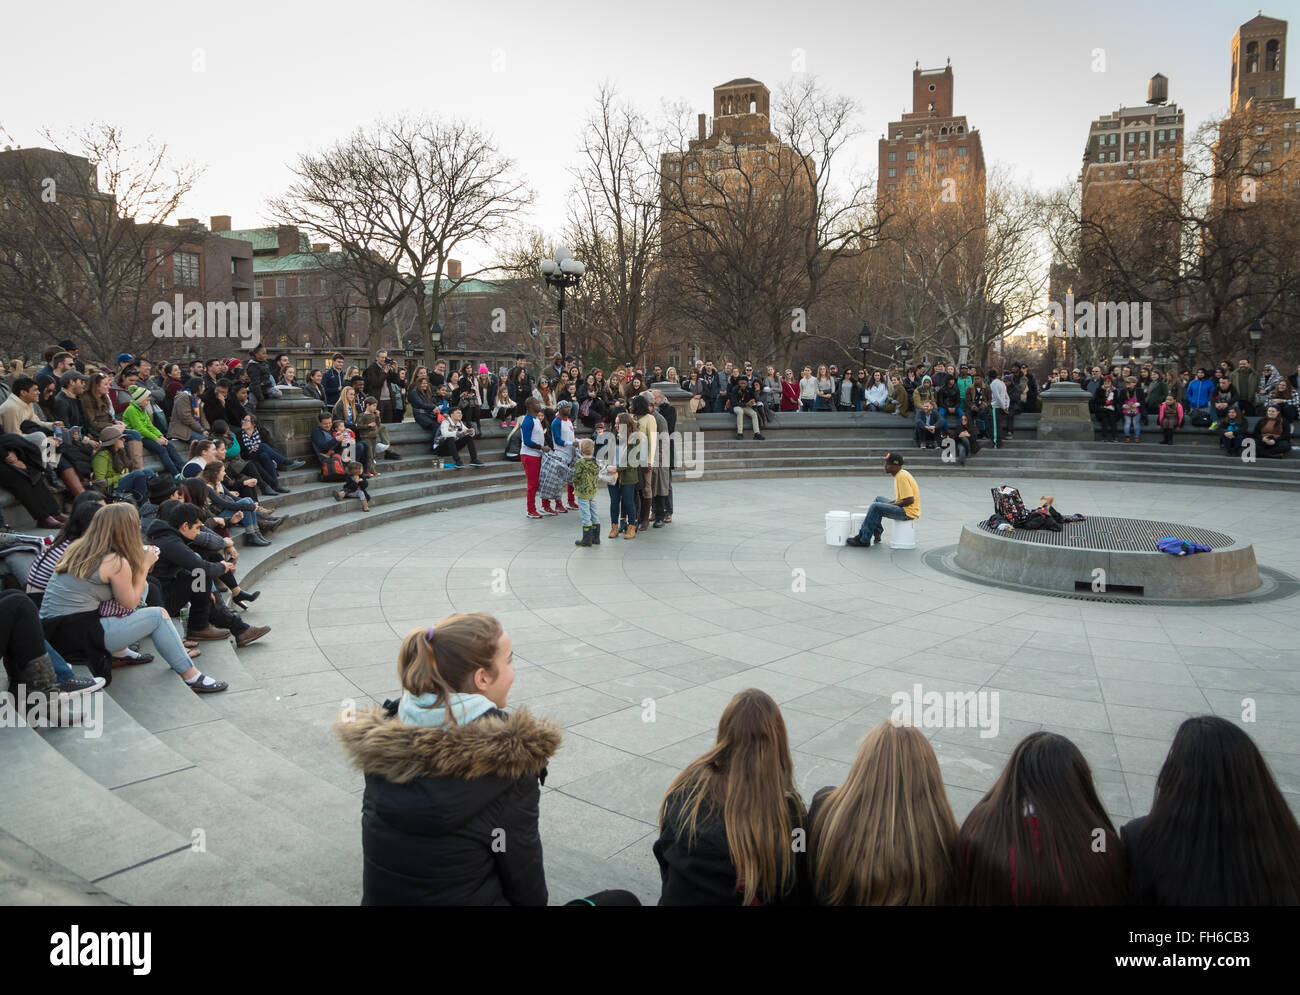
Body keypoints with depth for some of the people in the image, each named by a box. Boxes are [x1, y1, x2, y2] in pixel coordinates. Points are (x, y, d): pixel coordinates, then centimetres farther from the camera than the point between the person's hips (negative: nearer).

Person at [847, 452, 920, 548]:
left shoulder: (902, 477, -19)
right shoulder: (899, 474, 12)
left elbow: (910, 500, -25)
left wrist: (891, 504, -14)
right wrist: (890, 503, 7)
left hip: (909, 512, -11)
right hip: (904, 509, 11)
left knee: (876, 507, -19)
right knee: (878, 499, 19)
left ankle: (863, 540, -15)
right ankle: (876, 531, 14)